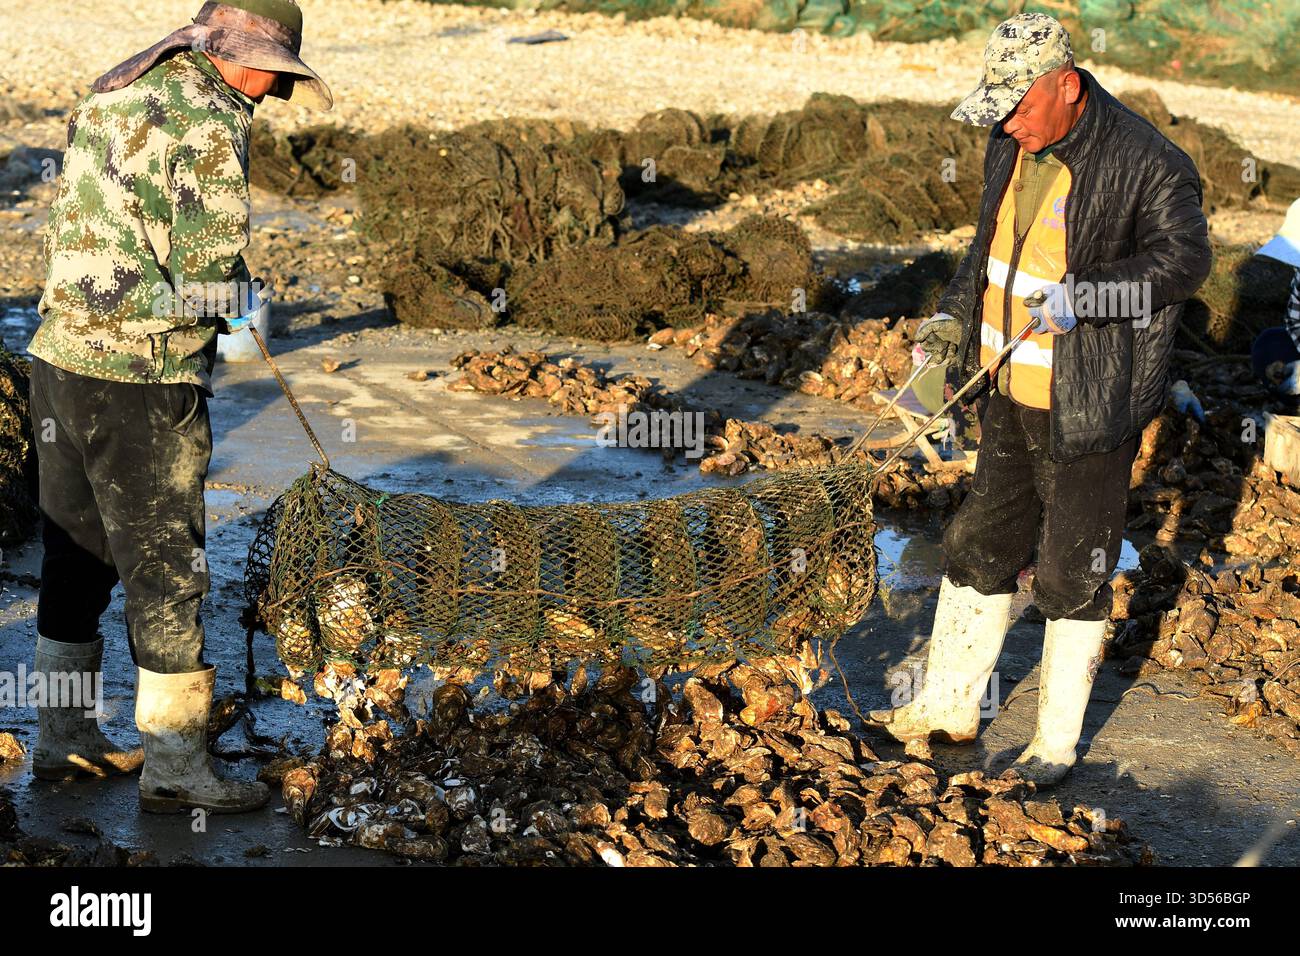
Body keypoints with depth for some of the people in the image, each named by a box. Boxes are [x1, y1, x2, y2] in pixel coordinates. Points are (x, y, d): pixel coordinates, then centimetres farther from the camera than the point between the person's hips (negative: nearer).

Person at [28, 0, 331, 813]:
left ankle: (65, 741, 29)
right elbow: (213, 272, -17)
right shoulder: (209, 124, -13)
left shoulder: (109, 96, 14)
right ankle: (175, 769, 11)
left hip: (58, 357, 8)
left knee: (77, 554, 18)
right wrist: (244, 298, 5)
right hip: (141, 380, -8)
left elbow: (72, 231, 16)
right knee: (166, 570, 2)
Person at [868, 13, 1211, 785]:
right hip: (1012, 399, 7)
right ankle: (950, 707, 34)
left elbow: (1185, 258, -25)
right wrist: (957, 314, 6)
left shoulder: (1146, 163, -19)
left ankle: (1058, 742, 22)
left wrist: (1084, 295, -38)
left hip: (1089, 411, -7)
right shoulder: (1011, 145, 5)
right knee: (979, 548, 17)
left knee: (1074, 576, 5)